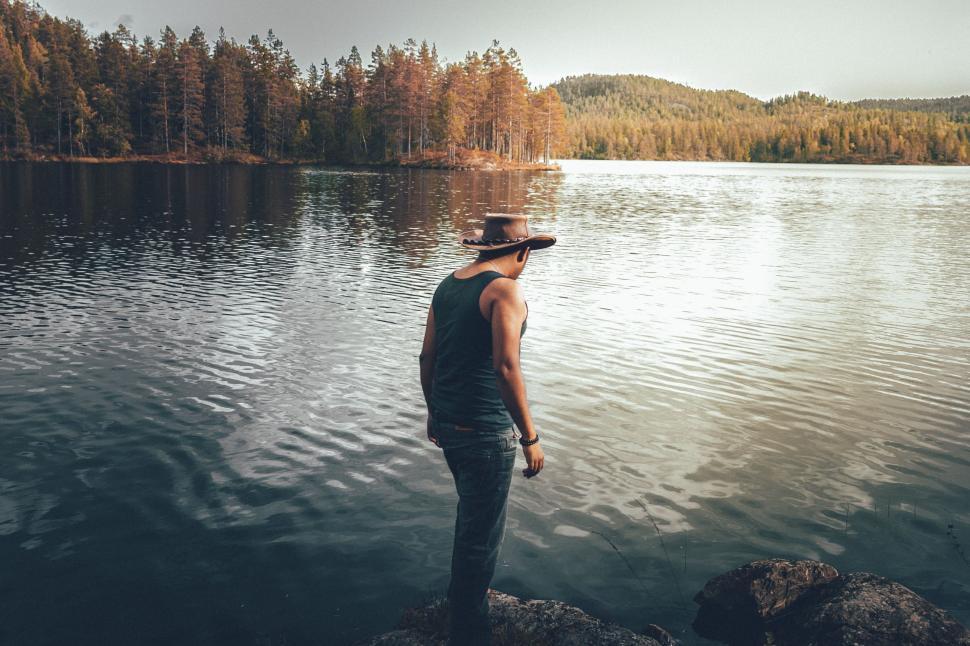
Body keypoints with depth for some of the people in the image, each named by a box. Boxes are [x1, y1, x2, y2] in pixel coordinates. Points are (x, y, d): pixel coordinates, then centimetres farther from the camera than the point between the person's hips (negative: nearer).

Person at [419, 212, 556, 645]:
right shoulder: (505, 291, -16)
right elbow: (506, 367, -25)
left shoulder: (448, 285, 8)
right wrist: (530, 437, -19)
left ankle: (463, 602, 46)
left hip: (447, 424, 9)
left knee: (472, 516, 28)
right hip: (484, 431, -9)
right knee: (482, 535, 6)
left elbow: (427, 357, 11)